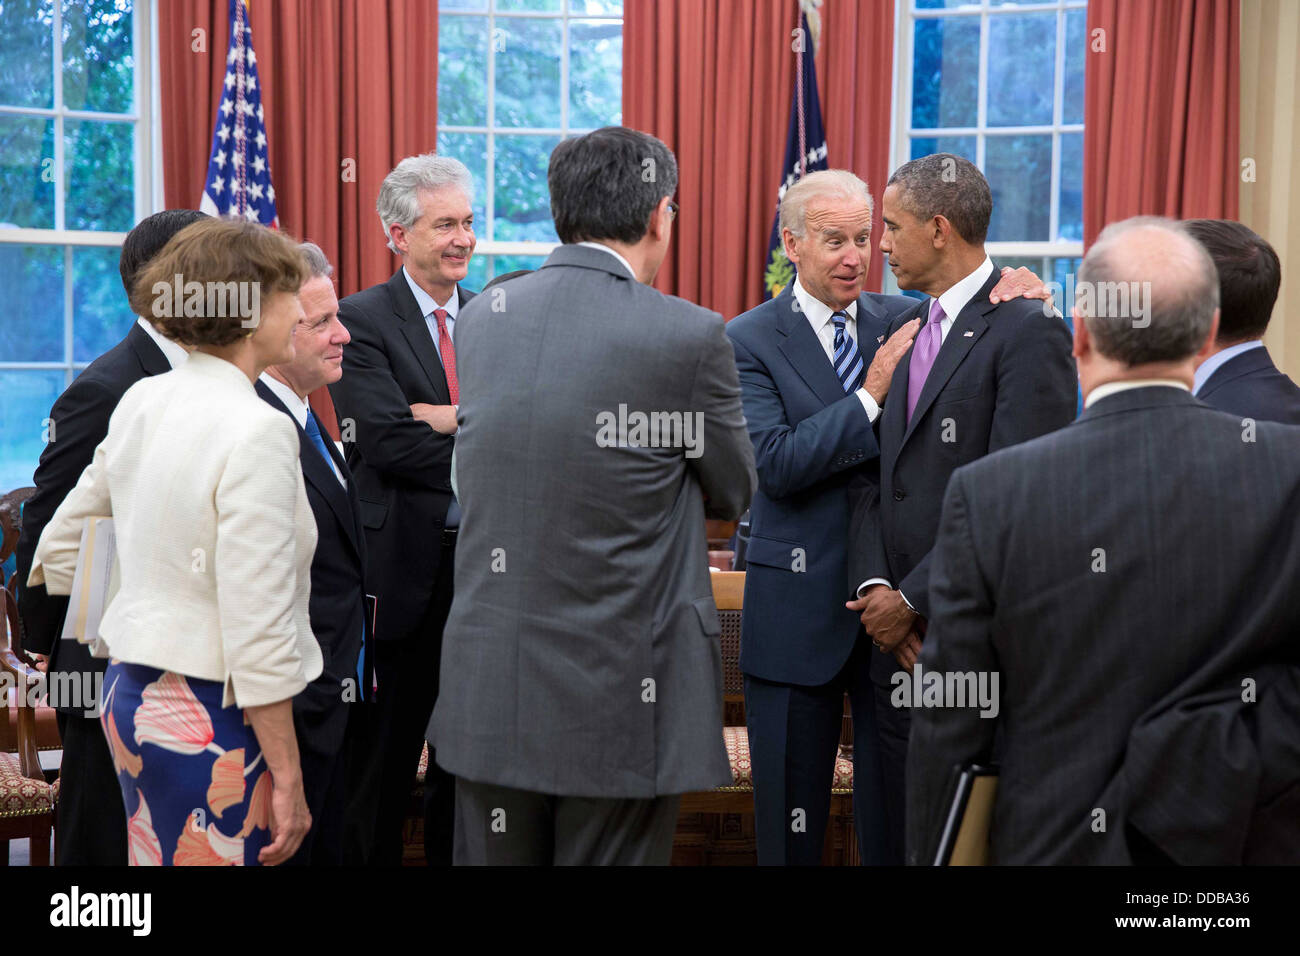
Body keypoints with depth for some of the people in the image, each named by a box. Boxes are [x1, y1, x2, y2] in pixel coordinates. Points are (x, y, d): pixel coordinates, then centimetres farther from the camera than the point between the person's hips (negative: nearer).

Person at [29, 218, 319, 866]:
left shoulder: (141, 401, 6)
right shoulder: (258, 431, -18)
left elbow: (60, 544, 17)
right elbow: (258, 630, -21)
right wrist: (288, 779, -15)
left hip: (129, 692, 9)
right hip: (208, 719, -8)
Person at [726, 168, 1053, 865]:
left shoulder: (905, 318, 8)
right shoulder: (750, 340, -3)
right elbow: (774, 463, -15)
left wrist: (1027, 299, -16)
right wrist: (870, 395, -16)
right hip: (801, 603, -3)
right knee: (790, 813, 9)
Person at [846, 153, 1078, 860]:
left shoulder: (1030, 332, -11)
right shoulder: (903, 328, 14)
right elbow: (876, 472, 12)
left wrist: (913, 599, -14)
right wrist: (873, 584, -3)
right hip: (898, 639, 7)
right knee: (904, 832, 14)